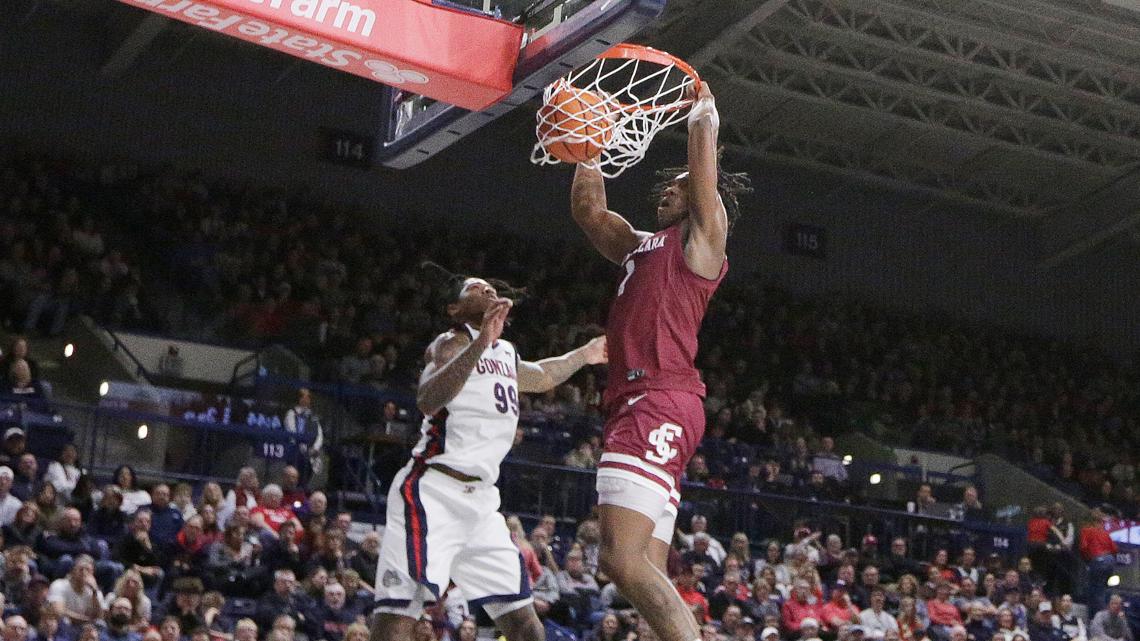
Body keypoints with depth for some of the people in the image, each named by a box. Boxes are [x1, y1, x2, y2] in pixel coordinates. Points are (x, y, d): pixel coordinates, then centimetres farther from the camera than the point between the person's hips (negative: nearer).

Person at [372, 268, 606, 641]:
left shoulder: (507, 355, 20)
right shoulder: (453, 342, -4)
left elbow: (543, 376, 46)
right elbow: (428, 401, -27)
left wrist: (583, 355, 54)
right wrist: (479, 345, -38)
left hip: (481, 500, 8)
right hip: (433, 494, -8)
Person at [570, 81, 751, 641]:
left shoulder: (702, 235, 7)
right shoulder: (640, 245, 29)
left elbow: (705, 176, -4)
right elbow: (588, 209, 33)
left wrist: (704, 111, 10)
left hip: (660, 403, -9)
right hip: (637, 405, 9)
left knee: (624, 558, -23)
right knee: (647, 571, 3)